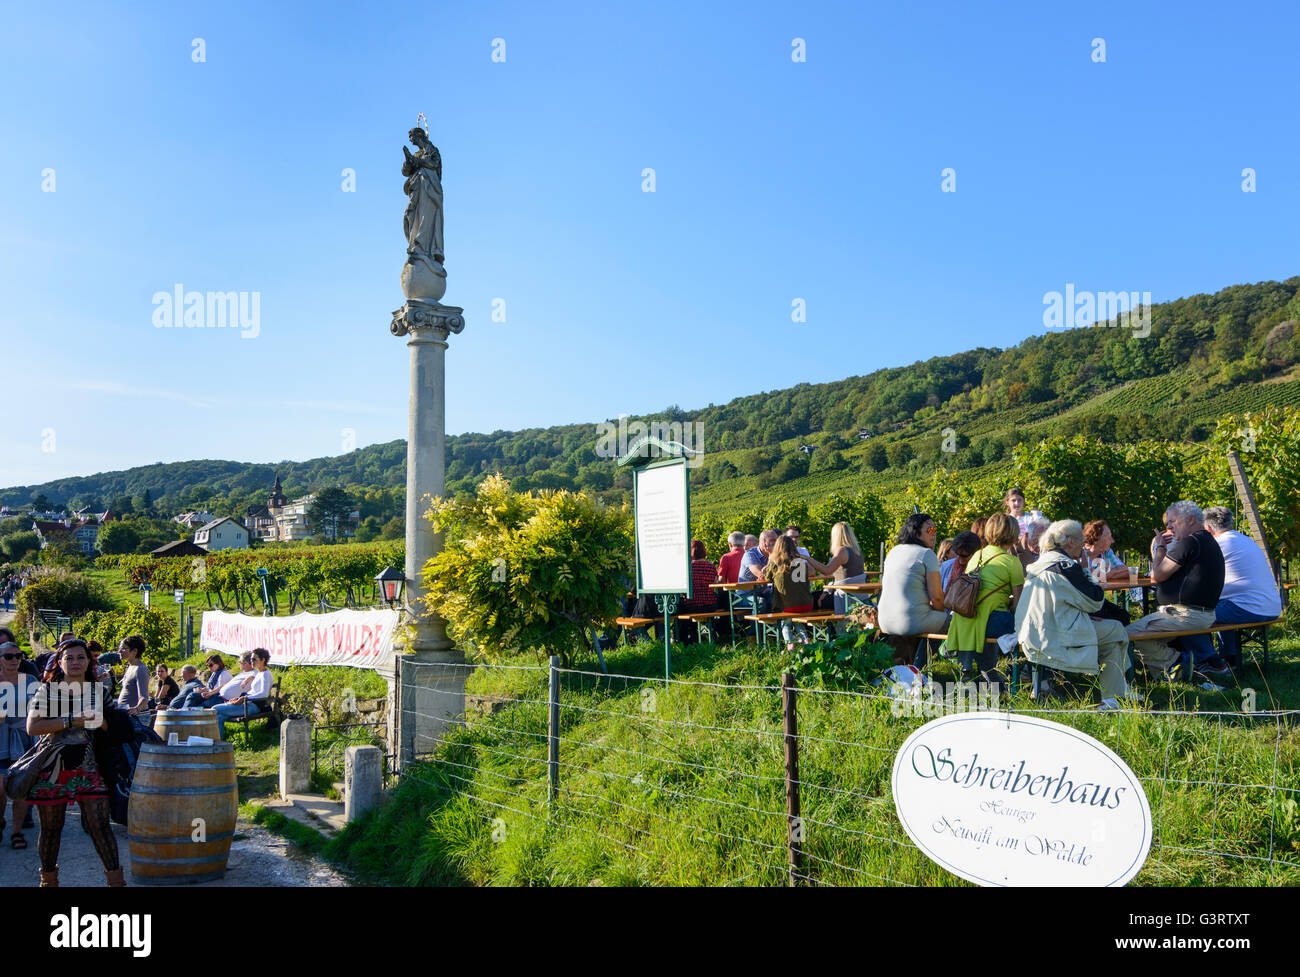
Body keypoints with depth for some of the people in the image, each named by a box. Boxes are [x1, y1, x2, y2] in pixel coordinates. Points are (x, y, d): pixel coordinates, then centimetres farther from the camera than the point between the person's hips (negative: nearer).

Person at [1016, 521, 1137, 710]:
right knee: (1116, 630, 4)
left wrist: (1086, 614, 13)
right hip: (1056, 641, -10)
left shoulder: (1040, 563, 14)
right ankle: (1111, 698, 6)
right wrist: (1085, 571, 2)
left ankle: (1120, 688, 31)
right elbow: (1095, 601, -9)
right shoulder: (1065, 565, -16)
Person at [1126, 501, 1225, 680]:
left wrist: (1160, 548, 0)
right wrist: (1161, 547, 15)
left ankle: (1175, 662, -5)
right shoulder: (1208, 542, 18)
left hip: (1185, 615, -11)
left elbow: (1157, 575, -14)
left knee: (1131, 633, -14)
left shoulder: (1190, 542, -16)